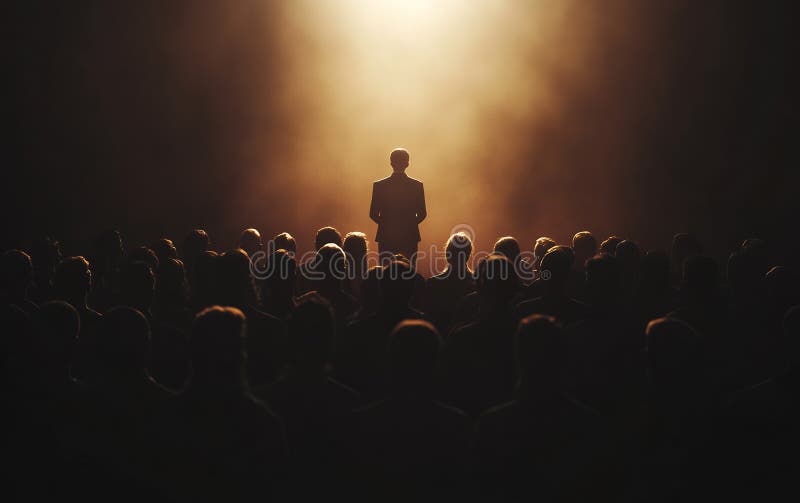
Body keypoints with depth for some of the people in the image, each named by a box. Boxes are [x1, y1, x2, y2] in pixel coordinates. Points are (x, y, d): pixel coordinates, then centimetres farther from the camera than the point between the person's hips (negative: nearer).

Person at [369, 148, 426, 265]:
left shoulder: (379, 185, -4)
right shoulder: (417, 185, -2)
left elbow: (373, 214, -1)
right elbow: (422, 214, 1)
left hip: (386, 237, -1)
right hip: (410, 238, 1)